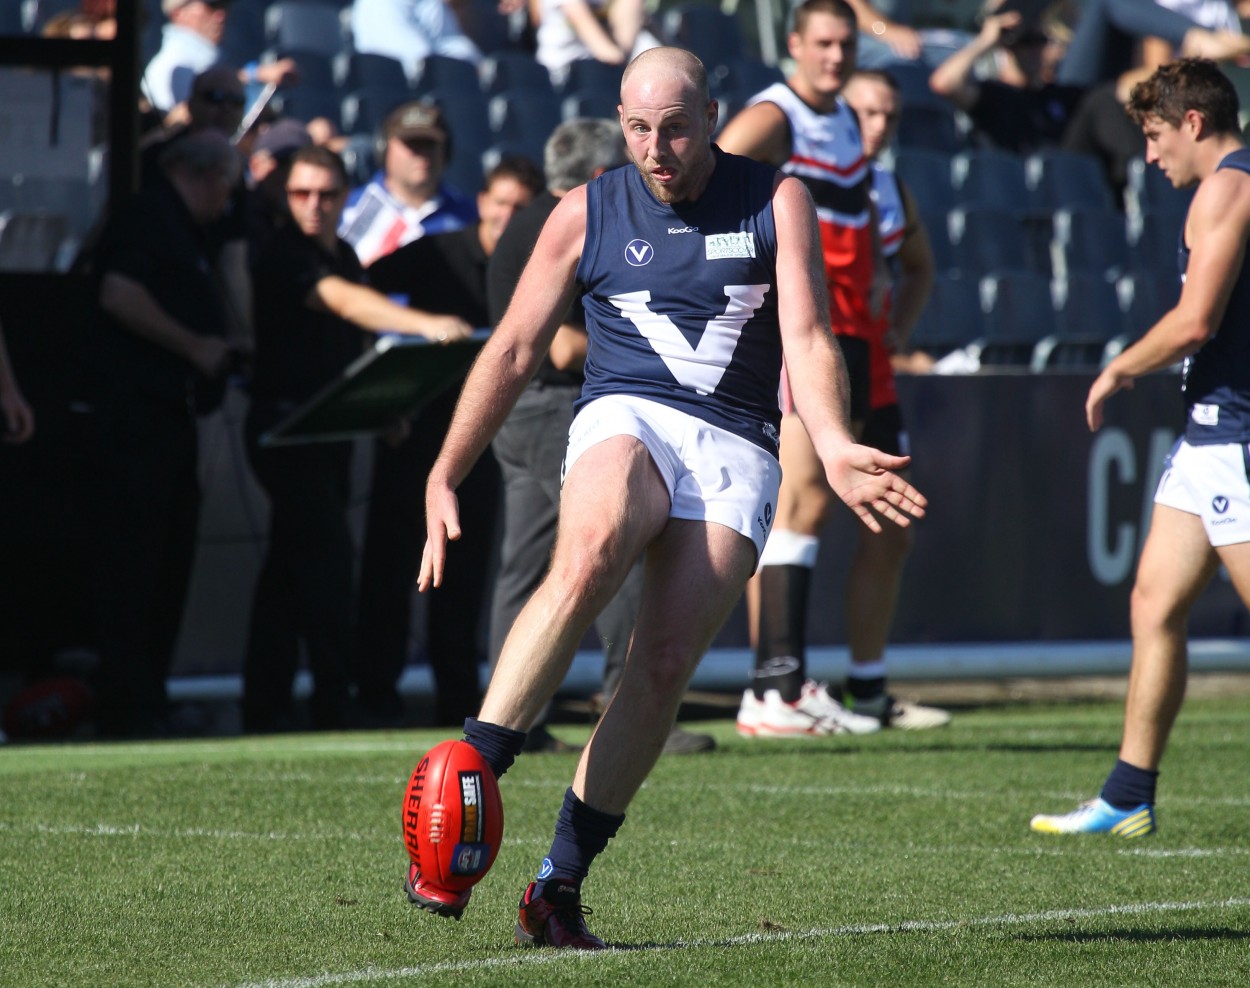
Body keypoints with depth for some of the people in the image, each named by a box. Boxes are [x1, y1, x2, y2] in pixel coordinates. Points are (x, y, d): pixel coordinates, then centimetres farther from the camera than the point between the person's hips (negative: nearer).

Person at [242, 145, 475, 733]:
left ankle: (266, 702, 14)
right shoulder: (285, 255, -14)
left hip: (330, 429, 9)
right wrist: (425, 326, -42)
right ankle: (333, 702, -11)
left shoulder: (344, 257, 14)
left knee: (291, 567, 10)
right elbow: (345, 302, -31)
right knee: (326, 556, -13)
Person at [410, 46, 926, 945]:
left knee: (664, 664, -15)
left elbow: (807, 338, -2)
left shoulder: (776, 202, 7)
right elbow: (514, 352, 11)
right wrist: (444, 478, 4)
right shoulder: (587, 214, 8)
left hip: (736, 450, 1)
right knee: (587, 559, -35)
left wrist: (835, 447, -21)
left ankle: (560, 885, -6)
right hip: (626, 421, -1)